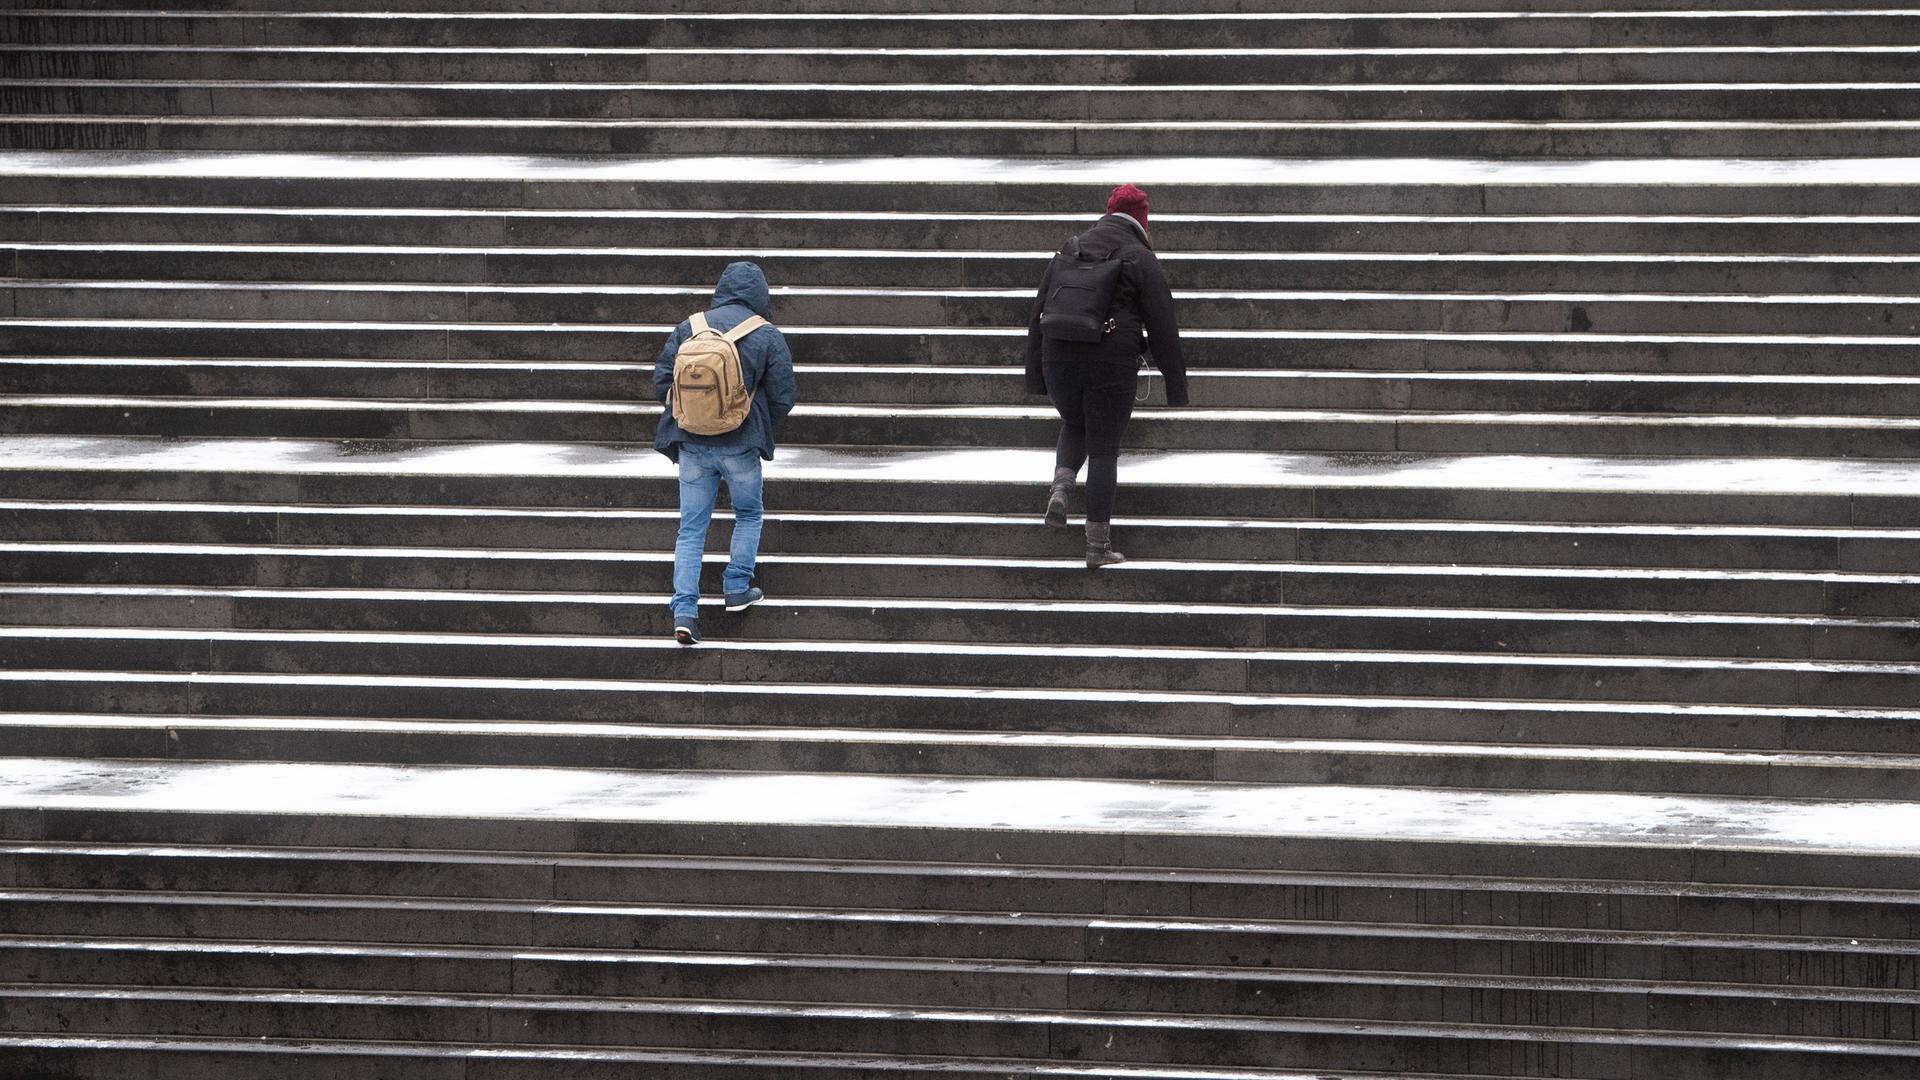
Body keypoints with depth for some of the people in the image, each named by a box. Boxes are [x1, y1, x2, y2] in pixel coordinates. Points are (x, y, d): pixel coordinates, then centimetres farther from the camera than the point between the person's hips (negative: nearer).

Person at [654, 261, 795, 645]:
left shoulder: (688, 328, 0)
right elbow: (782, 398, -2)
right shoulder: (768, 337, -5)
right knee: (748, 515, 23)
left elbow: (661, 383, 2)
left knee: (691, 529, 8)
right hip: (740, 445, -2)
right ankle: (737, 589, 23)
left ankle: (684, 610, -1)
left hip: (692, 444, 2)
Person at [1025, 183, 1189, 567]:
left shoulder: (1069, 250, 10)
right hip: (1112, 363, -3)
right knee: (1104, 448, 4)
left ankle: (1061, 485, -2)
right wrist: (1176, 388, 2)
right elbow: (1162, 327, -4)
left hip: (1059, 358, 3)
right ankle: (1098, 544, 4)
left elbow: (1038, 314, 11)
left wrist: (1035, 376, 15)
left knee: (1073, 426, 27)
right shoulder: (1141, 259, -3)